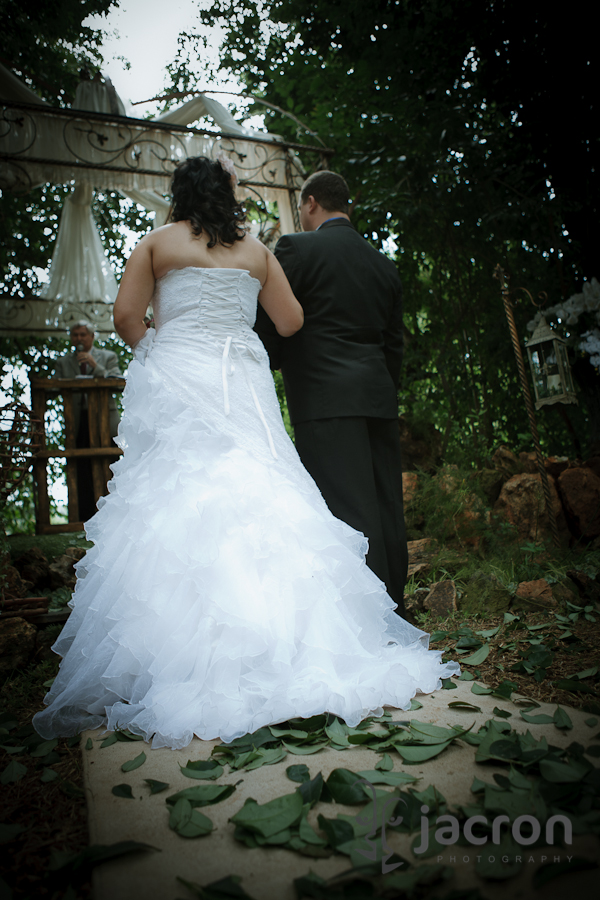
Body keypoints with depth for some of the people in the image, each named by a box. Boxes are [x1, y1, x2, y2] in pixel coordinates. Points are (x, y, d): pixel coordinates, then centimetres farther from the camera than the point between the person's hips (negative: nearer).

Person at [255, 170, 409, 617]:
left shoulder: (296, 248, 0)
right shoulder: (384, 264, 19)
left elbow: (269, 325, -2)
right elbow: (394, 345, 19)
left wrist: (265, 366, 16)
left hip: (326, 399, -7)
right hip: (380, 398, 7)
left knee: (350, 515, -8)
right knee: (386, 510, 10)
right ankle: (396, 621, 20)